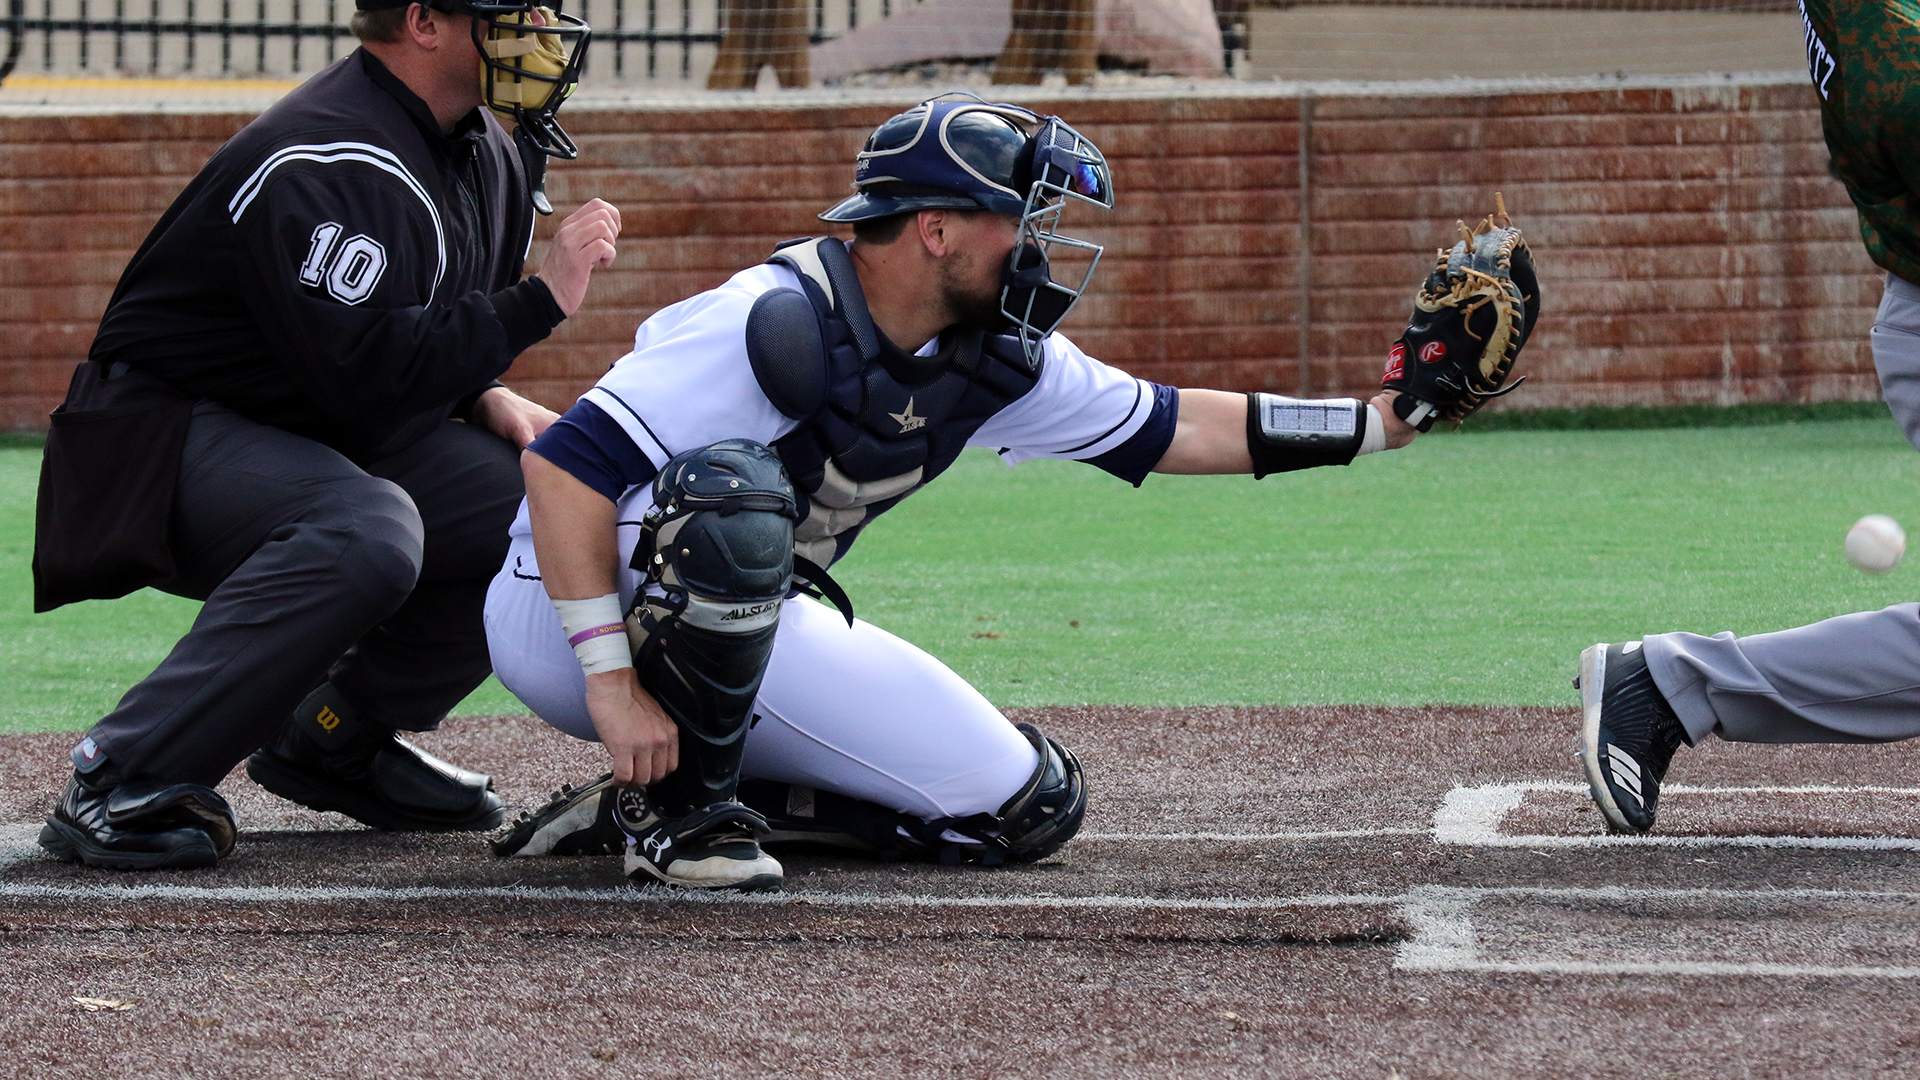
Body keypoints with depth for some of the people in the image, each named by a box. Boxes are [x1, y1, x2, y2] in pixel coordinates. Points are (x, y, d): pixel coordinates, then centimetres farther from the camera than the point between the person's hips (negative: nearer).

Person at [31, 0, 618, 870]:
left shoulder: (484, 151, 6)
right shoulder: (324, 163, -25)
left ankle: (333, 740, 8)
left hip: (329, 439, 10)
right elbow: (362, 369, -32)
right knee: (368, 530, -38)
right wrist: (540, 299, -25)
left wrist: (487, 398, -2)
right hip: (171, 433, -9)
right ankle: (119, 788, -30)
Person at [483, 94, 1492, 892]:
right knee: (733, 491, -39)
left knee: (1027, 804, -2)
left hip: (751, 631, 8)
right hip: (572, 613, -8)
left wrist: (1378, 422, 5)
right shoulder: (779, 322, -27)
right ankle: (673, 807, -21)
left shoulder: (992, 361, -3)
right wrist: (612, 684, -36)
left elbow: (1171, 428, 10)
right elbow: (563, 465, -32)